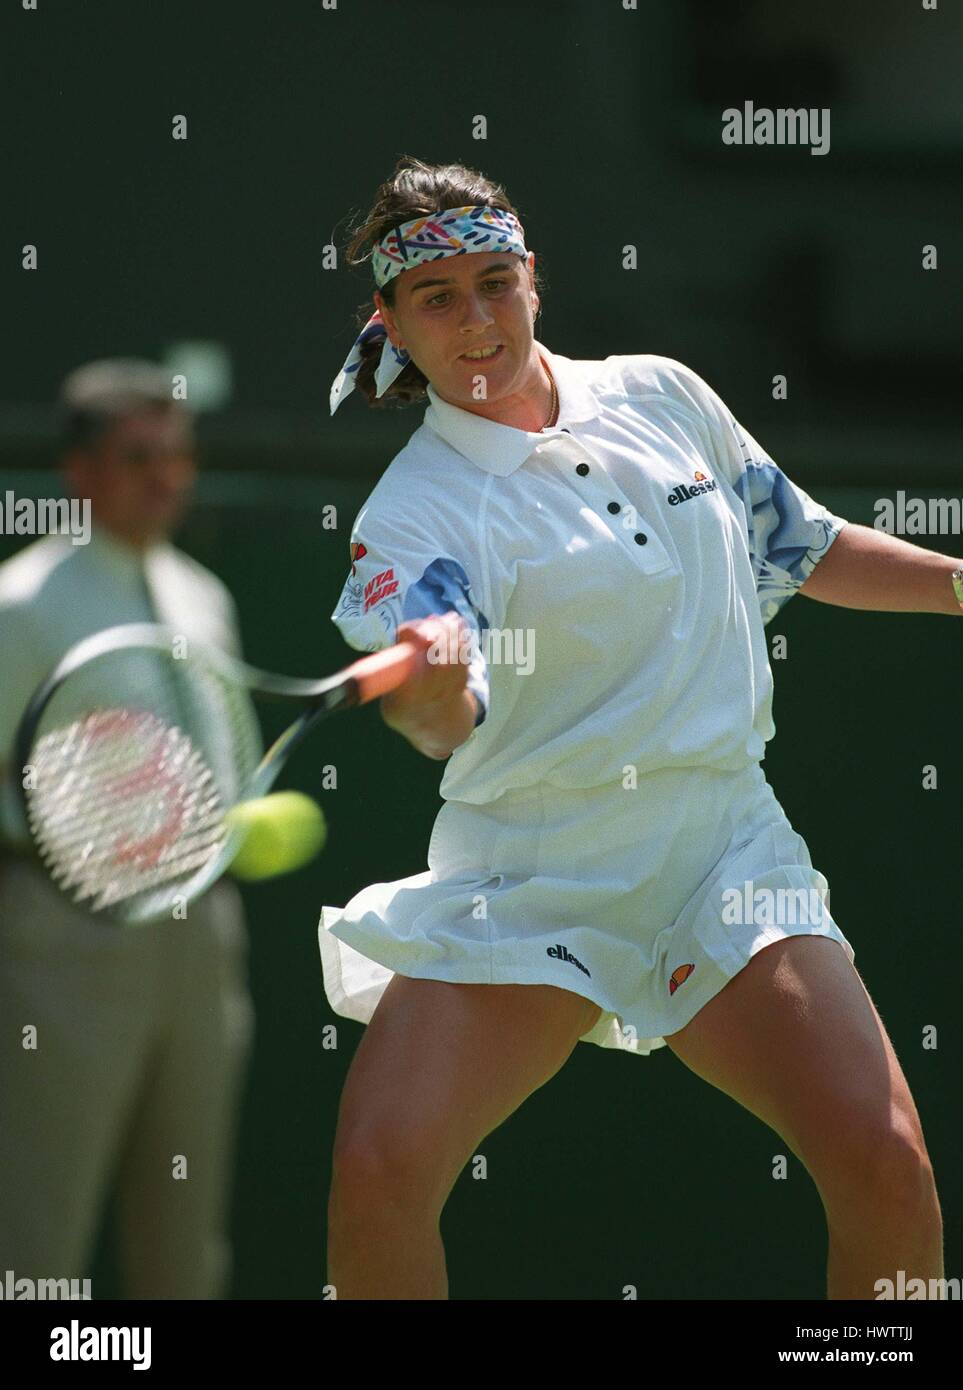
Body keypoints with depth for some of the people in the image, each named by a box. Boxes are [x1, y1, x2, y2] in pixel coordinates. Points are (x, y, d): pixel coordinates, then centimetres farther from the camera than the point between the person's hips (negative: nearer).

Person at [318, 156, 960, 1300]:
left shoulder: (662, 397, 8)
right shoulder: (417, 509, -7)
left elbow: (800, 545, 25)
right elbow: (450, 723, -26)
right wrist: (428, 687, -49)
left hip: (724, 846, 2)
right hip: (523, 881, -2)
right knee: (377, 1168, -20)